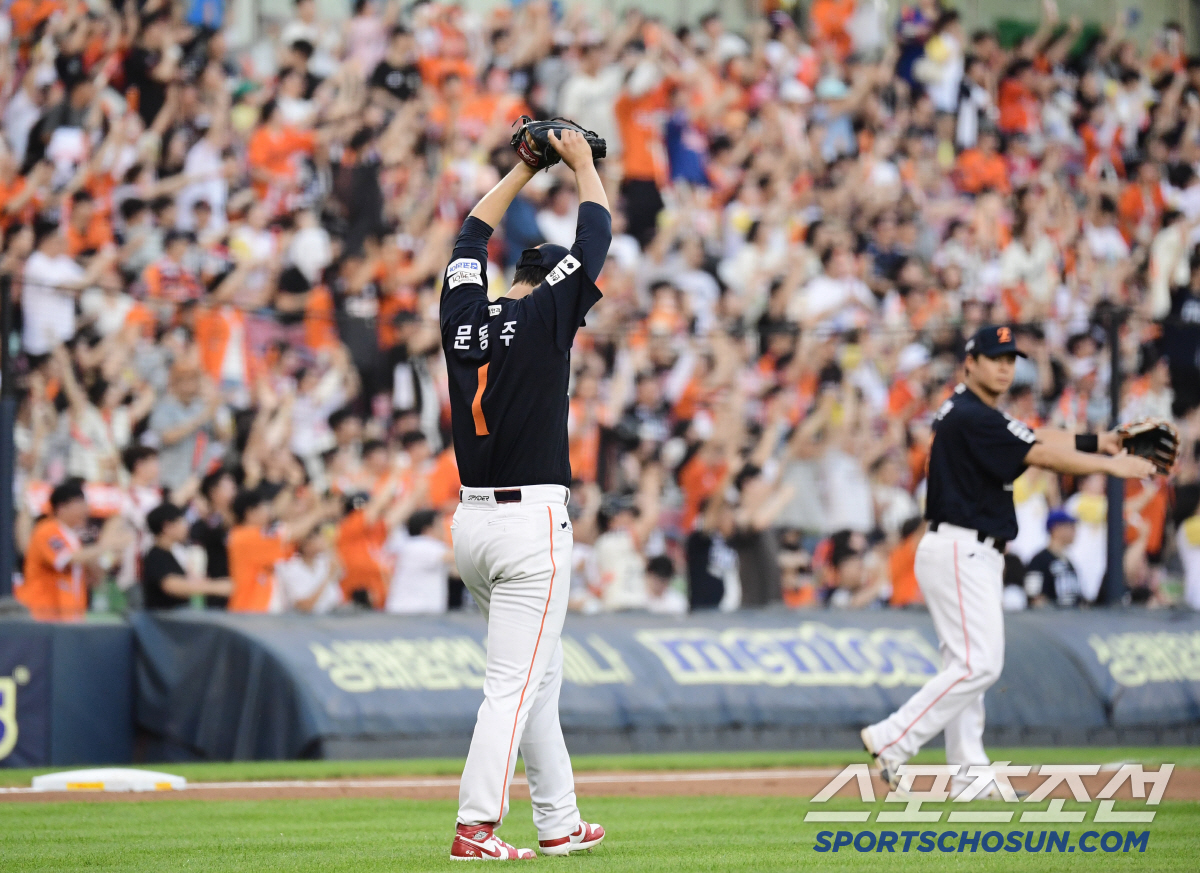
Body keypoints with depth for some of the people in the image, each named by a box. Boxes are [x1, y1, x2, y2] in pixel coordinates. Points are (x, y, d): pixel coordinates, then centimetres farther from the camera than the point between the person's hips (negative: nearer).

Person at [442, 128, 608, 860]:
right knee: (515, 683, -8)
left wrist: (527, 168, 32)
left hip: (472, 522, 7)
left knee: (542, 678, 17)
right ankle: (475, 827, -15)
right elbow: (598, 231, 2)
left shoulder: (463, 316, 8)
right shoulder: (547, 314, -7)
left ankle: (559, 823, 21)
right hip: (531, 521, -7)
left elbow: (471, 237, 26)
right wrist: (581, 162, 17)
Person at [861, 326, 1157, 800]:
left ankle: (970, 778, 9)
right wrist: (1112, 464, -10)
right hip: (959, 552, -11)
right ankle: (892, 739, -14)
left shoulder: (970, 413, 17)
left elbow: (1036, 439, 15)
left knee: (966, 665, 9)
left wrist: (1098, 441, 4)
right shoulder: (972, 418, -15)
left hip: (973, 555, 11)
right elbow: (1042, 456, -16)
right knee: (979, 664, -14)